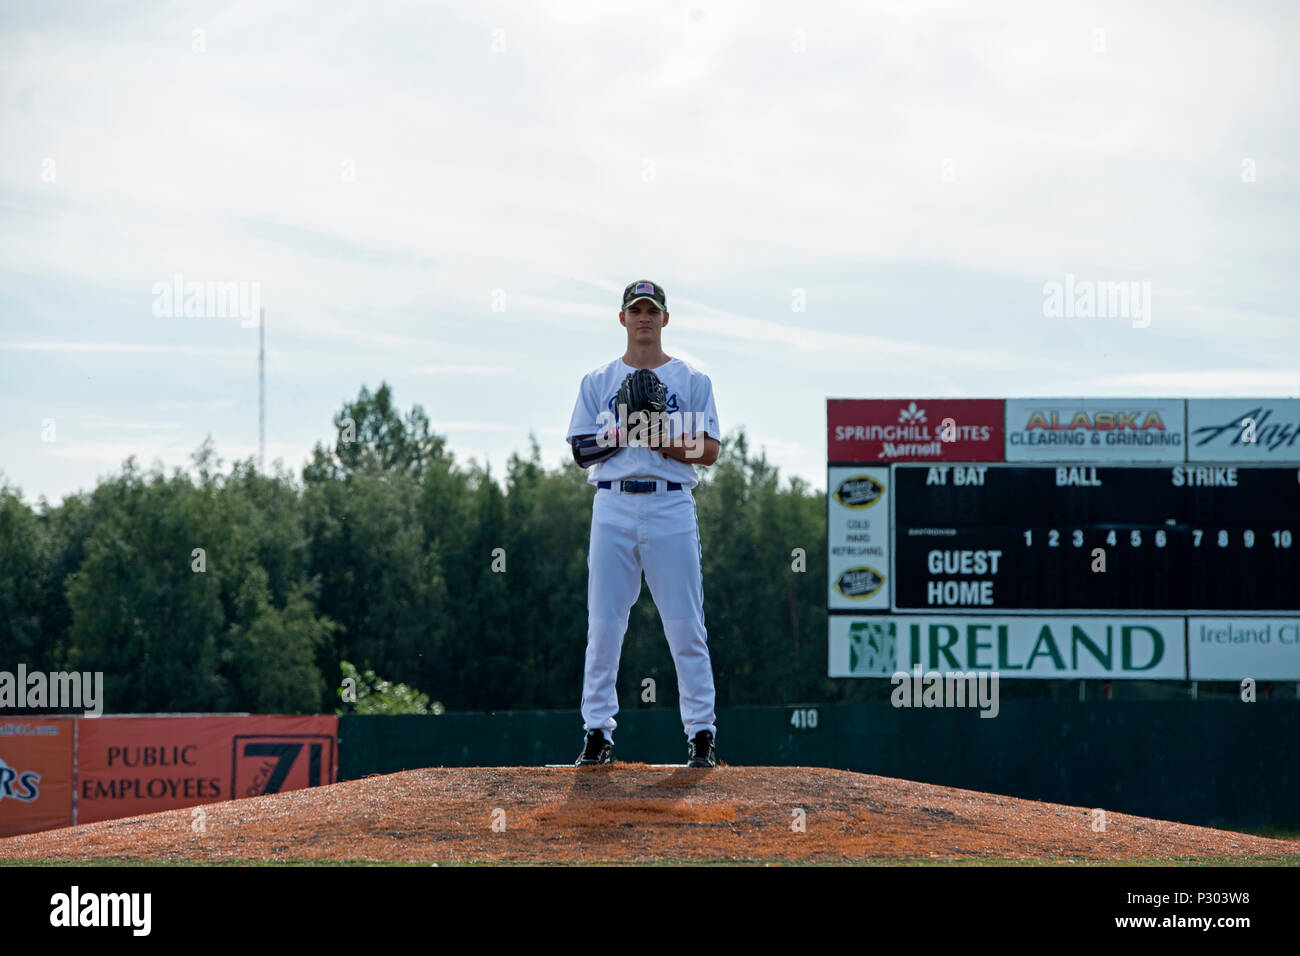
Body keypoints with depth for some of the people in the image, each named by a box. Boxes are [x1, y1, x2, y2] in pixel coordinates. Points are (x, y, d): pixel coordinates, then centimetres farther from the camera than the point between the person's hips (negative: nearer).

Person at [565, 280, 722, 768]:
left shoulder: (691, 381, 9)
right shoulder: (597, 382, 14)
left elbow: (709, 450, 1)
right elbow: (581, 450, 6)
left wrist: (660, 440, -14)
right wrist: (623, 434, -10)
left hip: (671, 506, -1)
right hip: (613, 507, 1)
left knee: (686, 626, -4)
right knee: (603, 624, -1)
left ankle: (701, 733, -1)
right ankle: (598, 733, 3)